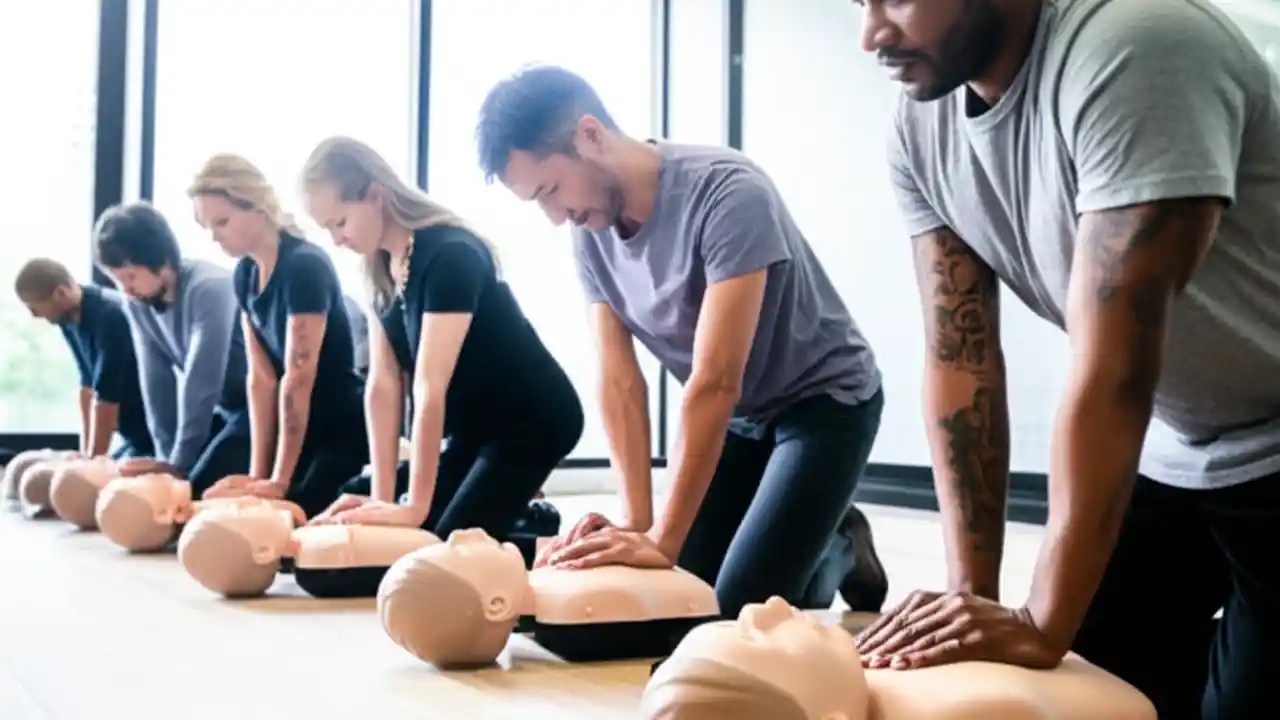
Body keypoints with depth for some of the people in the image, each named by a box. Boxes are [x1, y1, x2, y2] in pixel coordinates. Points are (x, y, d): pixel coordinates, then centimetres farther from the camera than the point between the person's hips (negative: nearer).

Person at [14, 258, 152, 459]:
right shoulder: (70, 319, 0)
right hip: (128, 432, 8)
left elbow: (107, 398, -23)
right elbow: (88, 385, 2)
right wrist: (85, 454, -1)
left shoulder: (109, 317, -25)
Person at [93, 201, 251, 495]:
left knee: (195, 489, -19)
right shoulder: (137, 304, -4)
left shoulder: (209, 289, -27)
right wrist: (166, 457, -9)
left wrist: (178, 464, -27)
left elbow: (200, 382, -29)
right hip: (224, 408, 8)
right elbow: (157, 382, -4)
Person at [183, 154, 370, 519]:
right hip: (304, 427, 8)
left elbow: (298, 378, -23)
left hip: (343, 429, -8)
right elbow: (261, 378, 1)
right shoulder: (244, 274, 4)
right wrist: (257, 473, -5)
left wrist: (279, 482, -21)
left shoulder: (304, 266, -20)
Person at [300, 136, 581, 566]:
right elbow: (383, 385, -4)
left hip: (531, 421, -9)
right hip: (474, 426, 9)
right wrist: (381, 496, -10)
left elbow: (429, 387, -29)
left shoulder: (450, 254, -25)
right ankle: (529, 522, 18)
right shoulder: (382, 266, 1)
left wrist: (415, 507, -30)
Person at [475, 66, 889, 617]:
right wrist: (637, 522, -19)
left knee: (741, 610, -15)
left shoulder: (727, 194, -31)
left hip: (824, 403, -6)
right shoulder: (590, 234, -10)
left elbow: (715, 382, -34)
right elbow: (620, 383, -9)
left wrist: (663, 541, -34)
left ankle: (842, 553, 15)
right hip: (737, 416, 7)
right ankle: (826, 542, 22)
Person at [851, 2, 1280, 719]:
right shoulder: (921, 125, -7)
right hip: (1163, 456, 6)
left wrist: (1043, 625, -29)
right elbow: (960, 357, -8)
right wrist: (971, 592, -13)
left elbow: (1113, 370, -32)